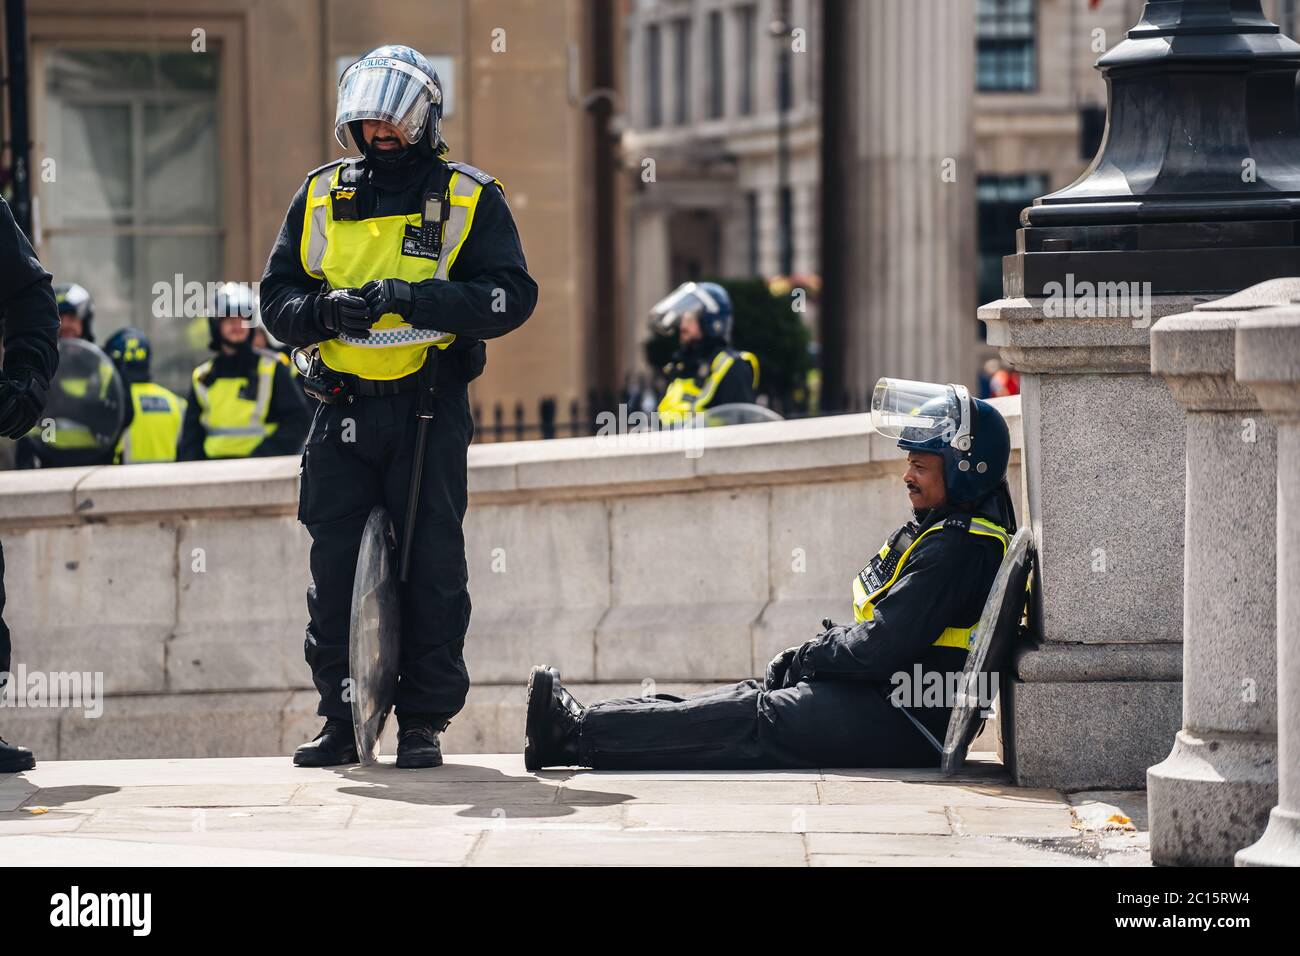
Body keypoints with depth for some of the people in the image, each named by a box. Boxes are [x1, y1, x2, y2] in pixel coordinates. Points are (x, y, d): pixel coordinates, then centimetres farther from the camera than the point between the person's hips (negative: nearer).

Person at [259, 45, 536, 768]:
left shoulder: (469, 198, 2)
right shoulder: (321, 196, 12)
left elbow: (513, 296, -9)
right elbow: (278, 295, 11)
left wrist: (413, 297, -20)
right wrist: (325, 310, -12)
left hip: (430, 410, -3)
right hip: (344, 407, 3)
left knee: (432, 567, -4)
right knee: (334, 569, 2)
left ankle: (426, 720, 4)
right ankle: (341, 720, 11)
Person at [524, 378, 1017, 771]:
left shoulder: (959, 547, -16)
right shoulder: (935, 531, 18)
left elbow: (879, 646, -21)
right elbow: (874, 630, 20)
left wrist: (801, 660, -7)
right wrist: (798, 660, 6)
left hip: (902, 723, -10)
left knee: (750, 719, -14)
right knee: (750, 696, 1)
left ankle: (580, 733, -18)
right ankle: (585, 723, -6)